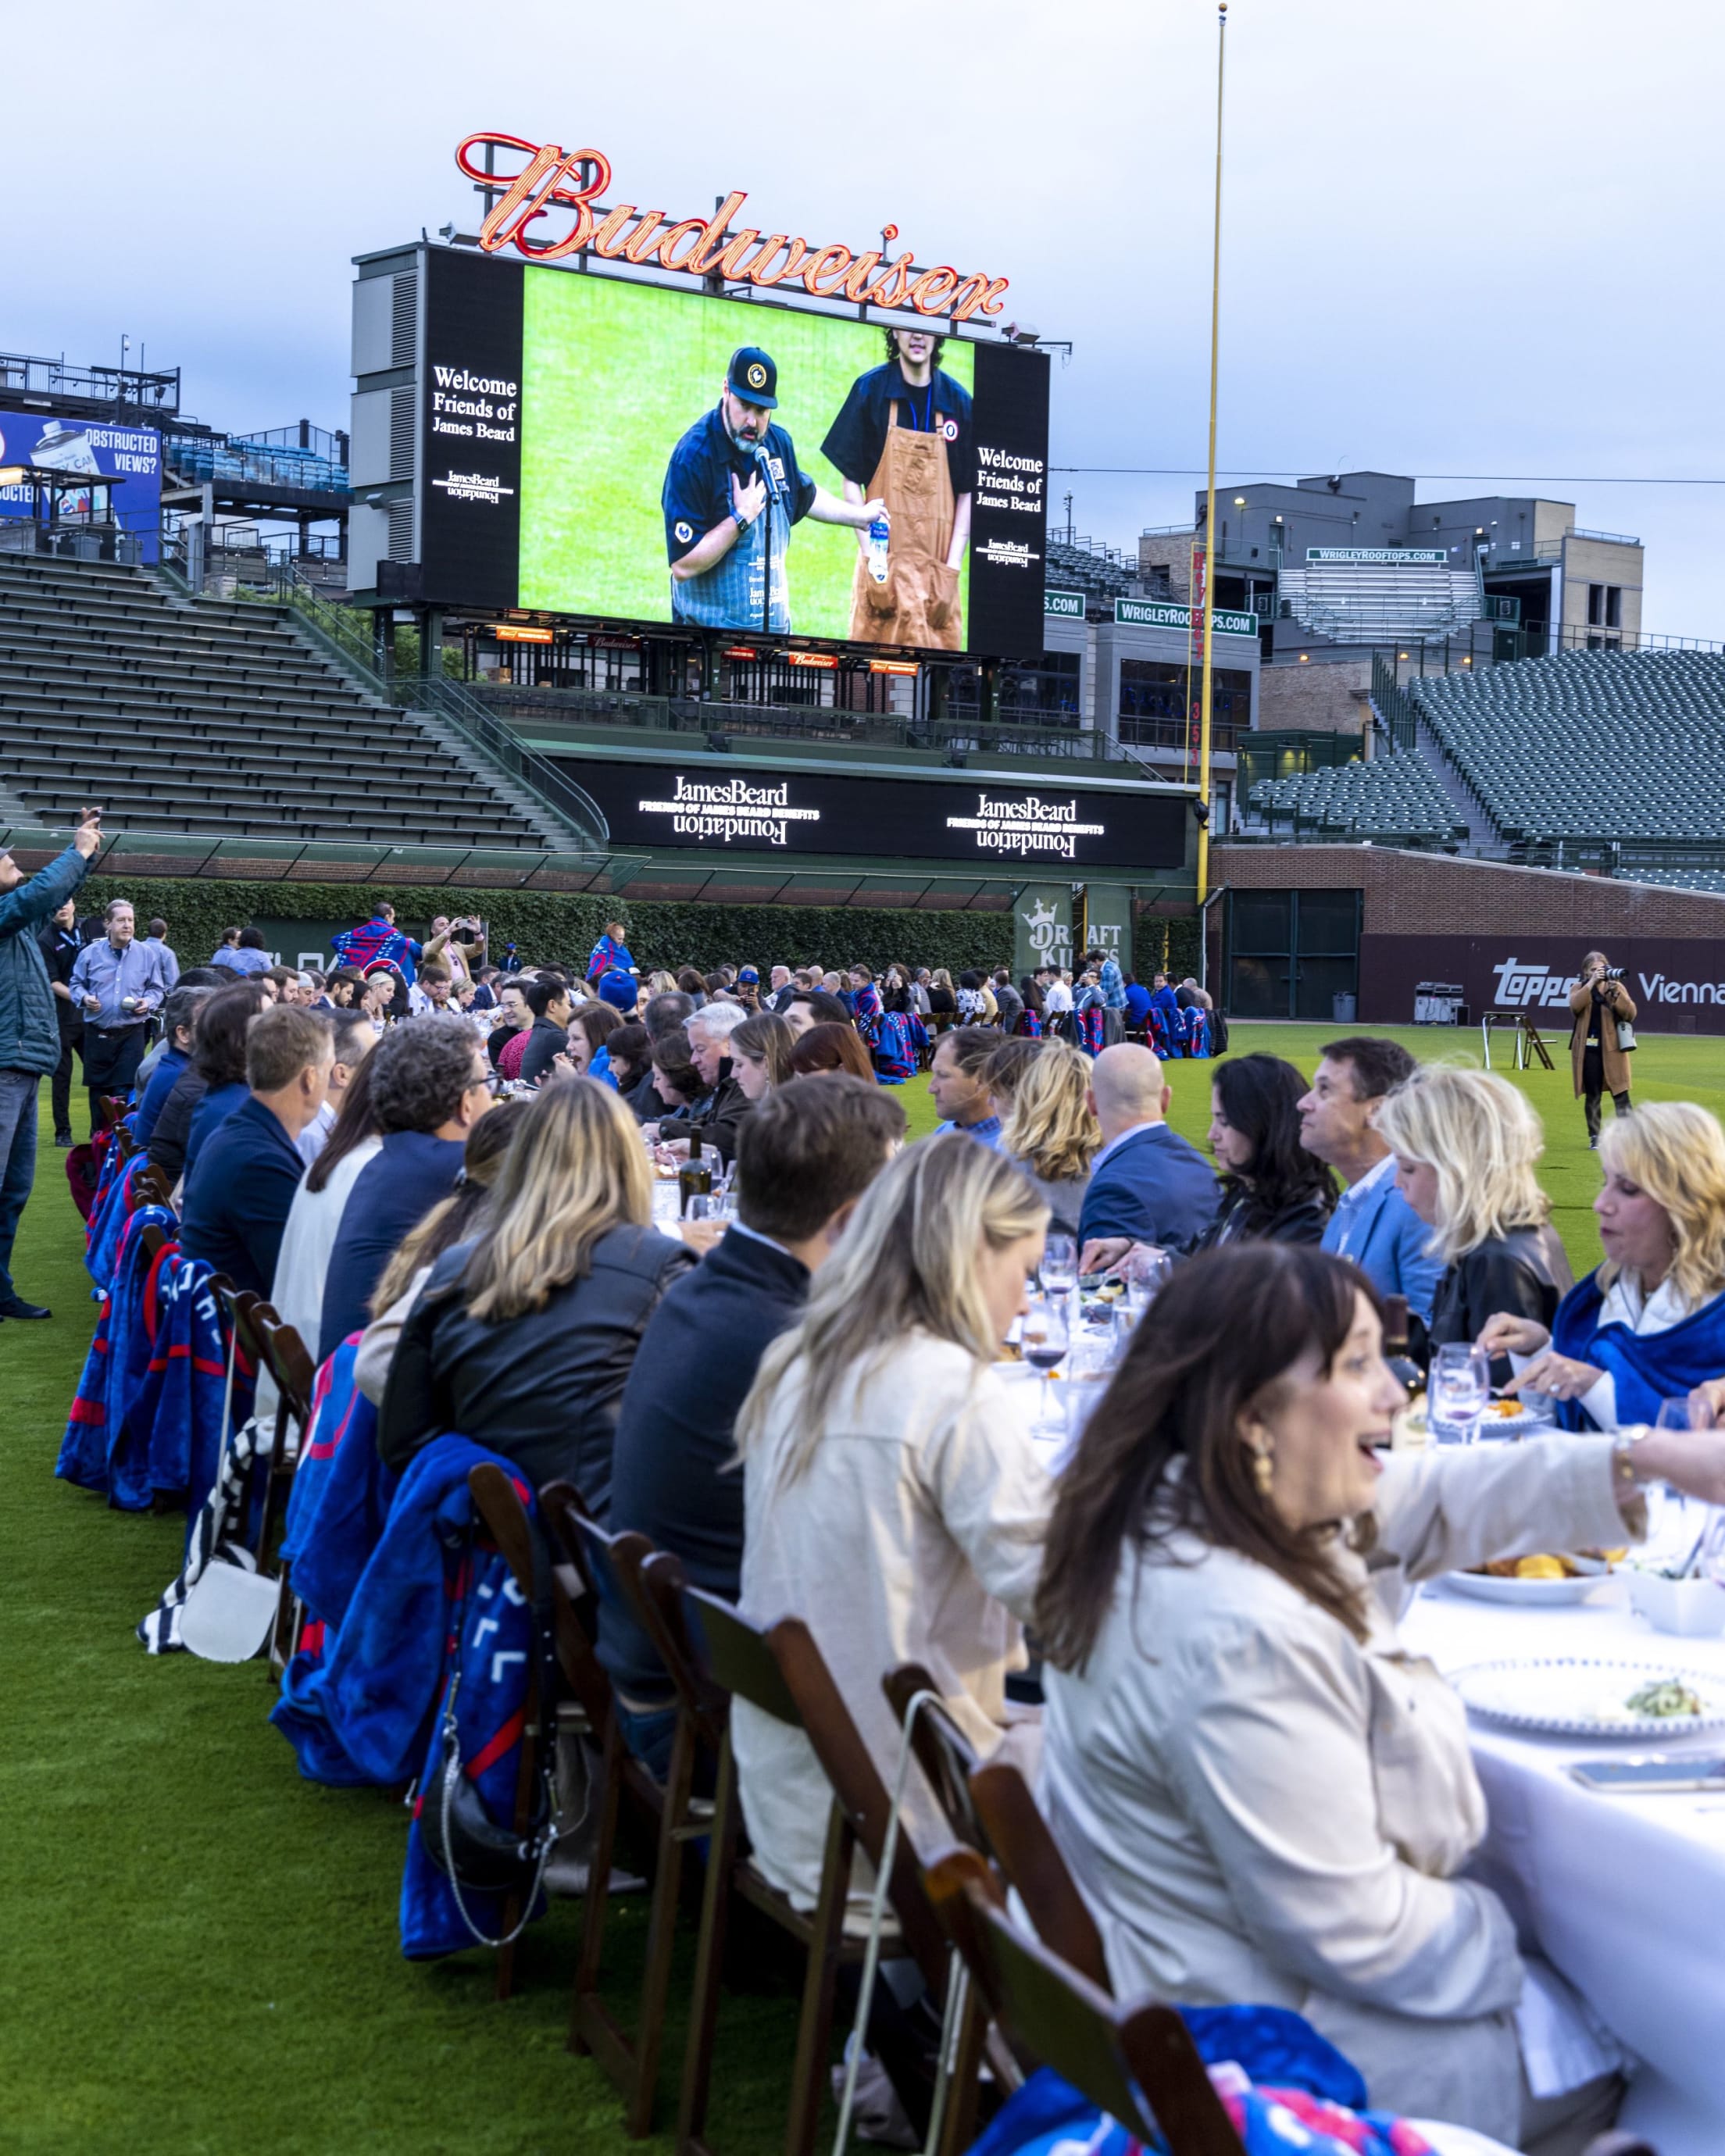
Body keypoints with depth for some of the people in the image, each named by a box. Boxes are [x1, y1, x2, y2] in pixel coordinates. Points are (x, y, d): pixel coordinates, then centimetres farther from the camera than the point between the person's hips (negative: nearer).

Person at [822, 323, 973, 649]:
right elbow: (851, 479, 3)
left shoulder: (957, 400, 5)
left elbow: (966, 493, 7)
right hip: (885, 560, -1)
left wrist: (953, 567, -2)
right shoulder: (870, 389, 1)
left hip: (937, 565, 1)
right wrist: (871, 555, -6)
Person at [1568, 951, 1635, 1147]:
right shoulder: (1579, 989, 7)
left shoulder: (1617, 987, 6)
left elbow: (1630, 1014, -6)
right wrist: (1592, 982, -20)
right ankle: (1595, 1137, 13)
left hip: (1612, 1048, -1)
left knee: (1620, 1094, -7)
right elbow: (1575, 1005, -16)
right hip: (1588, 1049, 1)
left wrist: (1616, 992, -18)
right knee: (1592, 1095, 5)